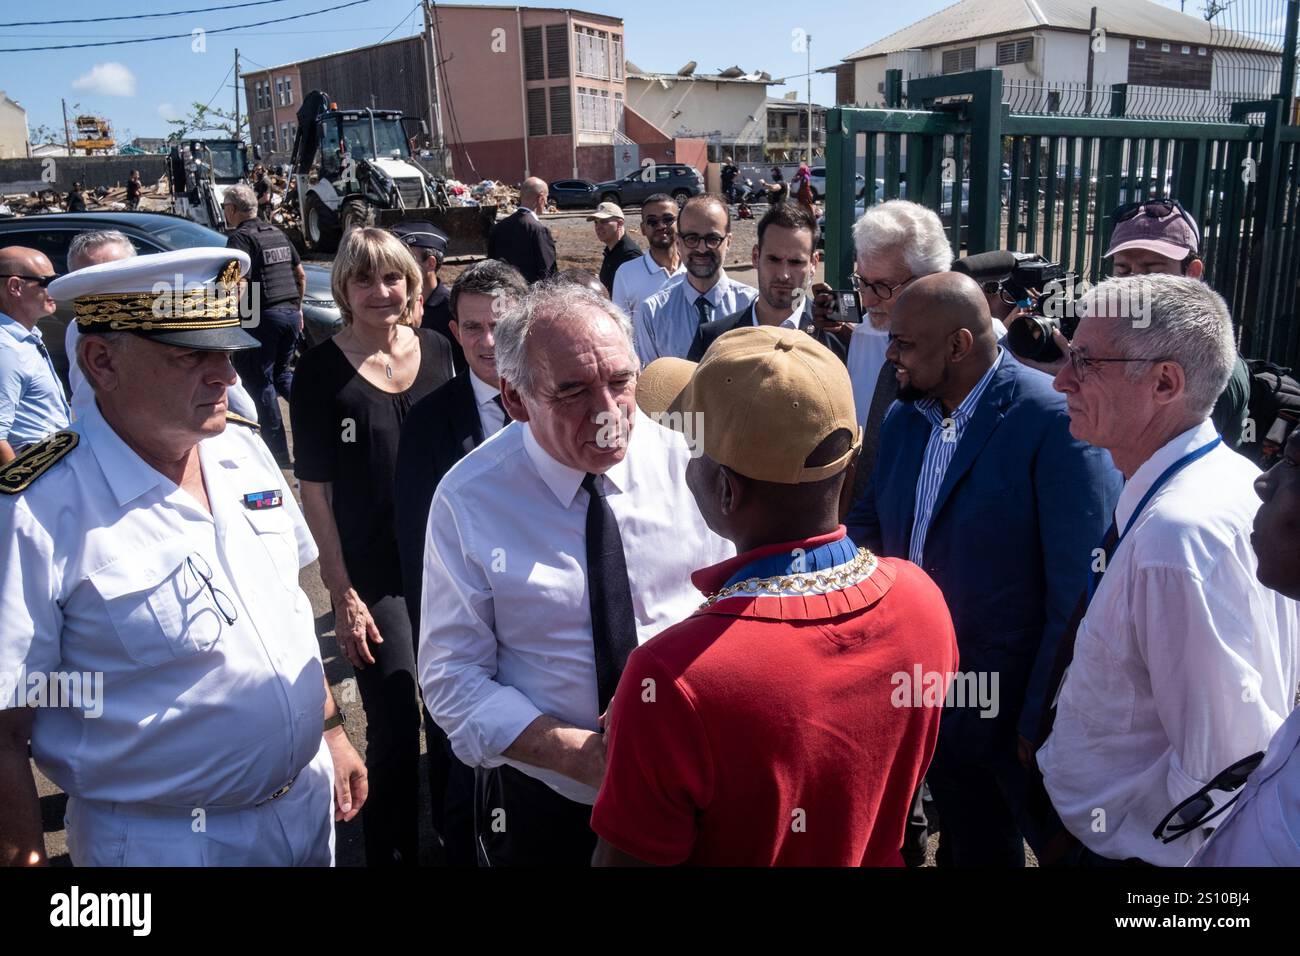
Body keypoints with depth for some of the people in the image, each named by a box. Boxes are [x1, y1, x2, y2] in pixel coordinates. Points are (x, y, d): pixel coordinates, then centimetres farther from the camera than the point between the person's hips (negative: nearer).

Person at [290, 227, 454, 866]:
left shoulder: (436, 351, 1)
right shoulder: (322, 371, -9)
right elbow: (313, 491, -8)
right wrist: (343, 597, -11)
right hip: (372, 578, -4)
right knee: (395, 730, 1)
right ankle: (393, 850, 25)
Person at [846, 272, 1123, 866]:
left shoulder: (1056, 421, -20)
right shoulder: (904, 420, 3)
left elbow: (1081, 588, -20)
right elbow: (866, 527, 9)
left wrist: (1046, 716, -18)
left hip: (1019, 701, -6)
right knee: (968, 846, 24)